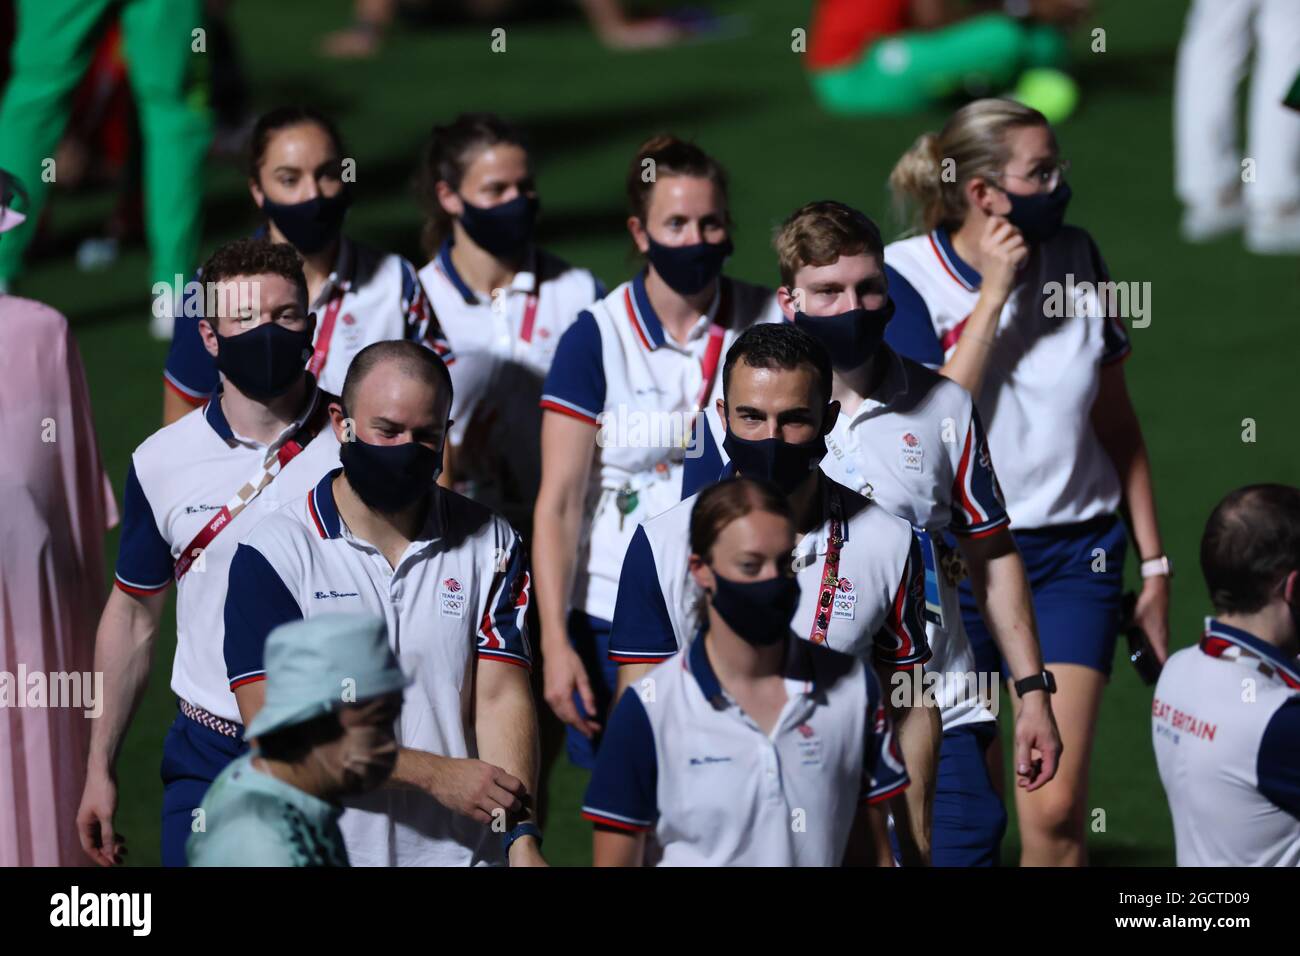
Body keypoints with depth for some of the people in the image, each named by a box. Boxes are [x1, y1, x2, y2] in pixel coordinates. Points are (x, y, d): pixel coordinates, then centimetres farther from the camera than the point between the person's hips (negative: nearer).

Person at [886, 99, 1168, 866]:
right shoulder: (906, 278, -9)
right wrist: (994, 292, -21)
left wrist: (1154, 560, 12)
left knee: (1056, 810, -10)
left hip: (1074, 557, 2)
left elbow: (1117, 423, 10)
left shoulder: (1075, 259, 1)